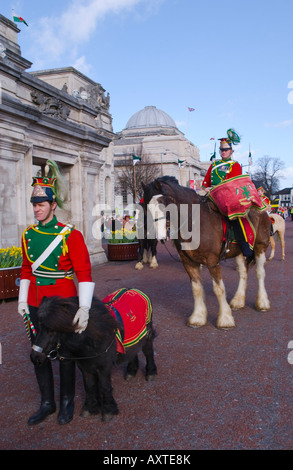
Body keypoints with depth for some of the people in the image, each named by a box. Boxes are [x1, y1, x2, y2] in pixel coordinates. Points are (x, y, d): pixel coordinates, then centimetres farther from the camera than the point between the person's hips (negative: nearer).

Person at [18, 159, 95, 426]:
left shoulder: (71, 236, -15)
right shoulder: (28, 235, 2)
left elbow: (85, 273, -18)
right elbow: (26, 270, 13)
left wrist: (84, 308, -25)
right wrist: (23, 299, 9)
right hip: (36, 303, 5)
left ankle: (67, 402, 32)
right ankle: (47, 403, 33)